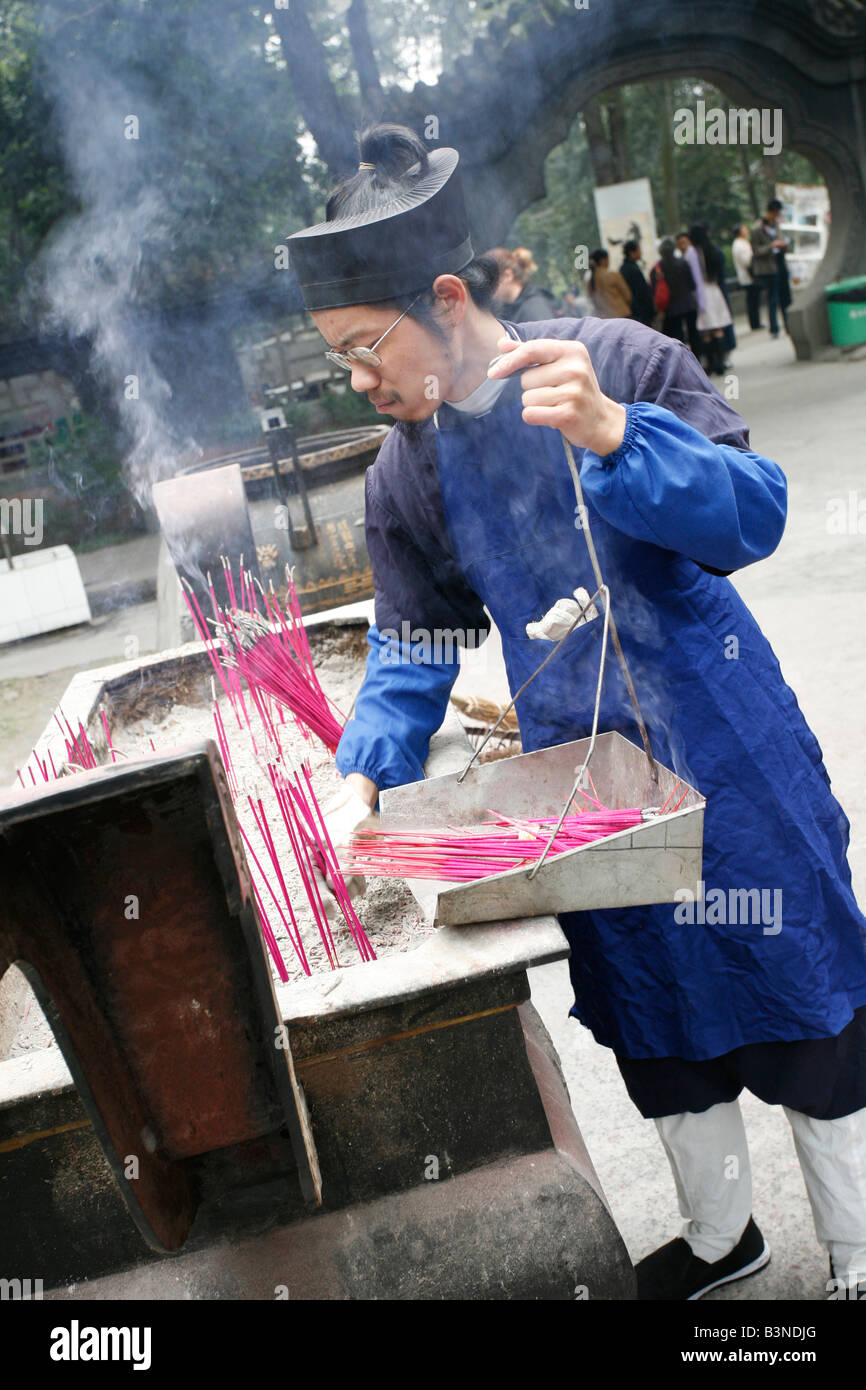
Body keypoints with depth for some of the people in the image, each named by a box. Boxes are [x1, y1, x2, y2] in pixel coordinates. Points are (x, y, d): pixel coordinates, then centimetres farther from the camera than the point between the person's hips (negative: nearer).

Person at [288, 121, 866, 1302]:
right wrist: (366, 772, -11)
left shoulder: (618, 362, -14)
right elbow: (413, 646, 3)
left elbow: (753, 516, -19)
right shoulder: (404, 475, -2)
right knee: (658, 1027, 17)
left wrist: (613, 434, -35)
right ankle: (719, 1234, 43)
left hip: (727, 754, -3)